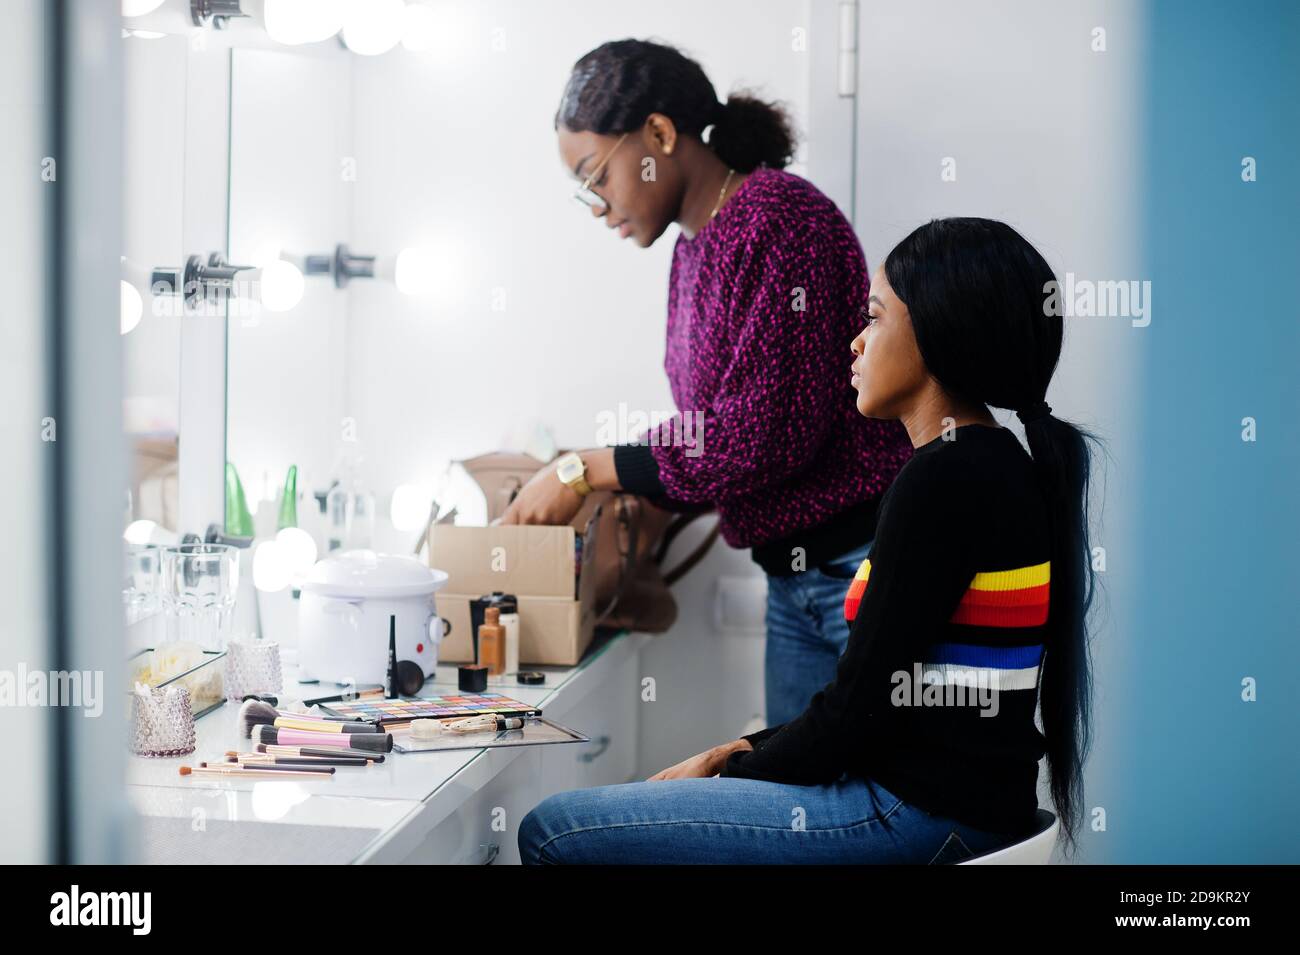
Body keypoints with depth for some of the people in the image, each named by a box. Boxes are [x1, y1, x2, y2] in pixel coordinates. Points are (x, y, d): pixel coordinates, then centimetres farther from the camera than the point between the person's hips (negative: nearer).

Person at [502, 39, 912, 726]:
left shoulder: (776, 217, -14)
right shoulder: (693, 249, 14)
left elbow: (768, 429, -21)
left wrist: (584, 472, -15)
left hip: (867, 562, -9)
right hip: (794, 577, 9)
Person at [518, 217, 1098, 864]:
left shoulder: (945, 480, -18)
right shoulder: (994, 465, 13)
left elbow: (859, 707, -17)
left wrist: (739, 767, -1)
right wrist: (747, 751, 12)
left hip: (921, 812, -10)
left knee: (552, 832, -7)